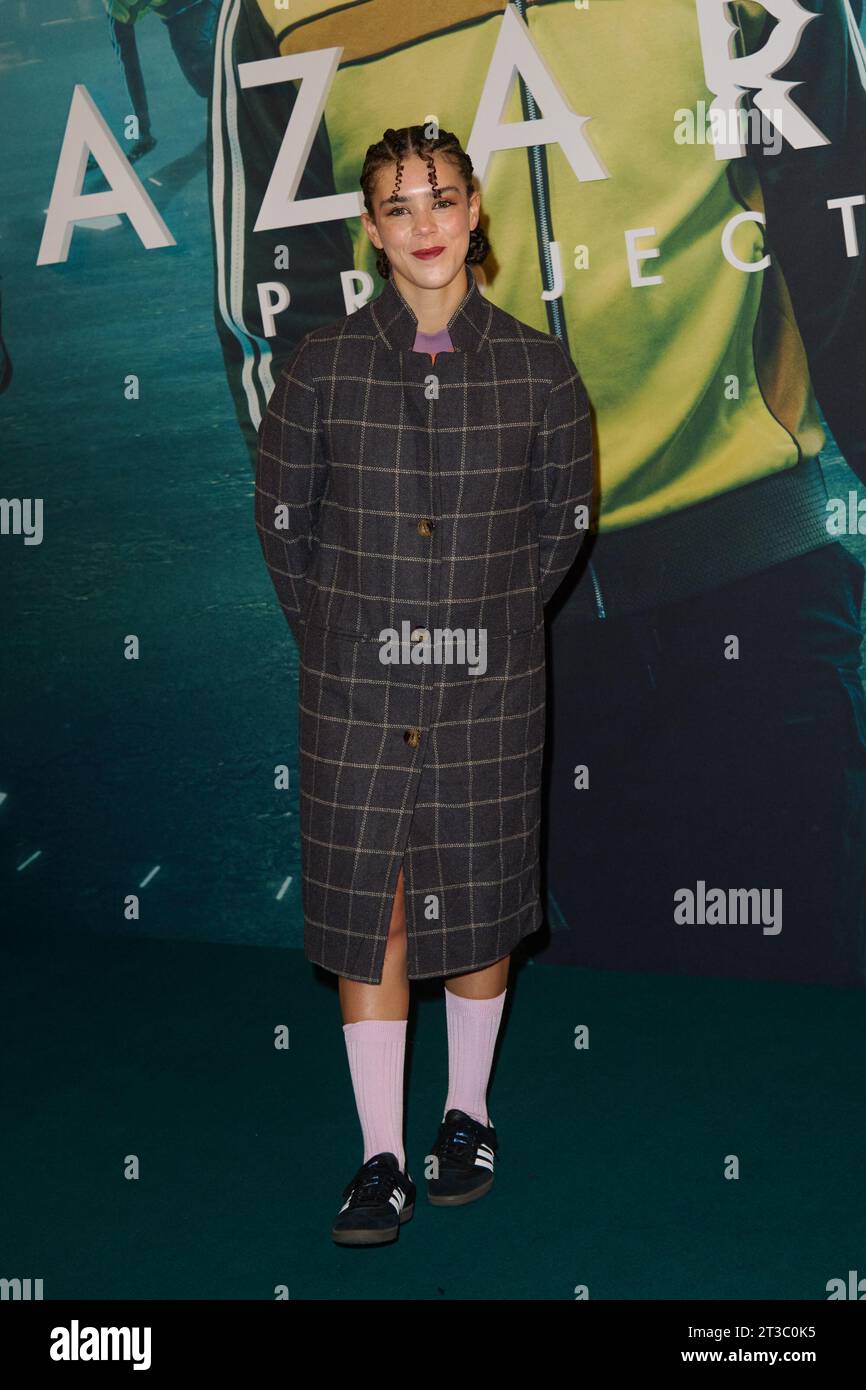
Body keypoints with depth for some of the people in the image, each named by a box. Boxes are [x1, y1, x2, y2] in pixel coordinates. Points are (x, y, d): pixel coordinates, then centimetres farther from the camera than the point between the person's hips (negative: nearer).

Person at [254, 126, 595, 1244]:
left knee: (479, 906, 11)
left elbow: (565, 520, 9)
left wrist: (495, 616, 6)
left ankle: (468, 1114, 33)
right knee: (367, 912, 3)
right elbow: (282, 520, 5)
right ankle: (381, 1156, 17)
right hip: (355, 689, 0)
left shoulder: (536, 367, -1)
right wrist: (337, 638, 4)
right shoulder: (323, 365, -2)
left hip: (489, 688, 1)